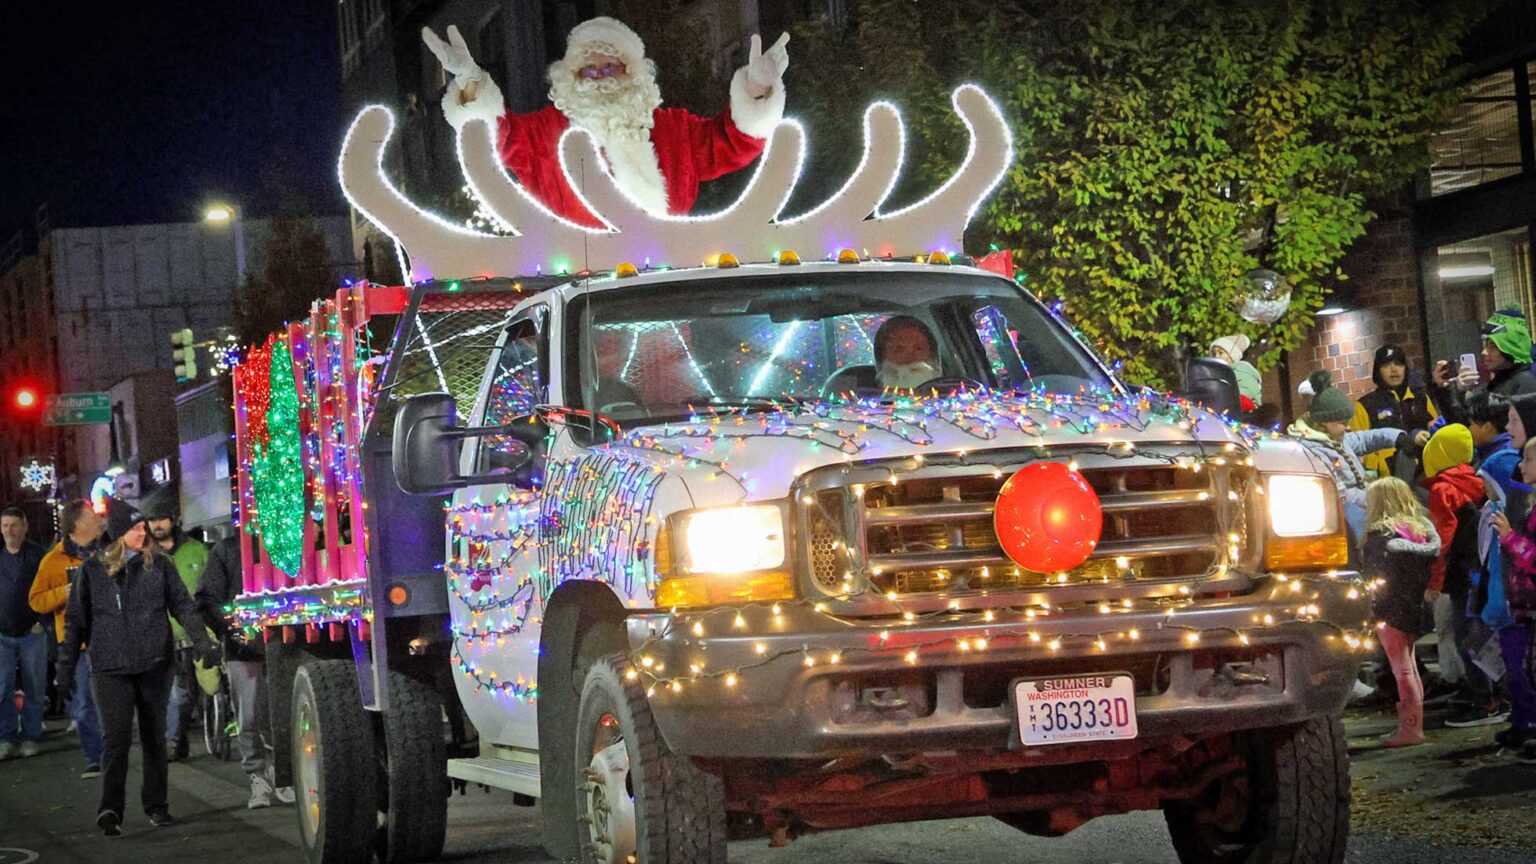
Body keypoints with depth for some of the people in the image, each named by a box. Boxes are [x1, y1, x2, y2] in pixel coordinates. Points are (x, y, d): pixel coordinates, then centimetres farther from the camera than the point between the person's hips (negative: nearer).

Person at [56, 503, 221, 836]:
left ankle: (156, 805, 21)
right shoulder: (93, 569, 3)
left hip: (153, 665, 2)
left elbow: (182, 605, 5)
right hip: (110, 667, -2)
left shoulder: (159, 564, 5)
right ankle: (110, 809, -13)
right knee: (117, 736, -14)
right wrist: (66, 667, 6)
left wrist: (202, 639, -9)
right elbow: (76, 621, 8)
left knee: (154, 736, 10)